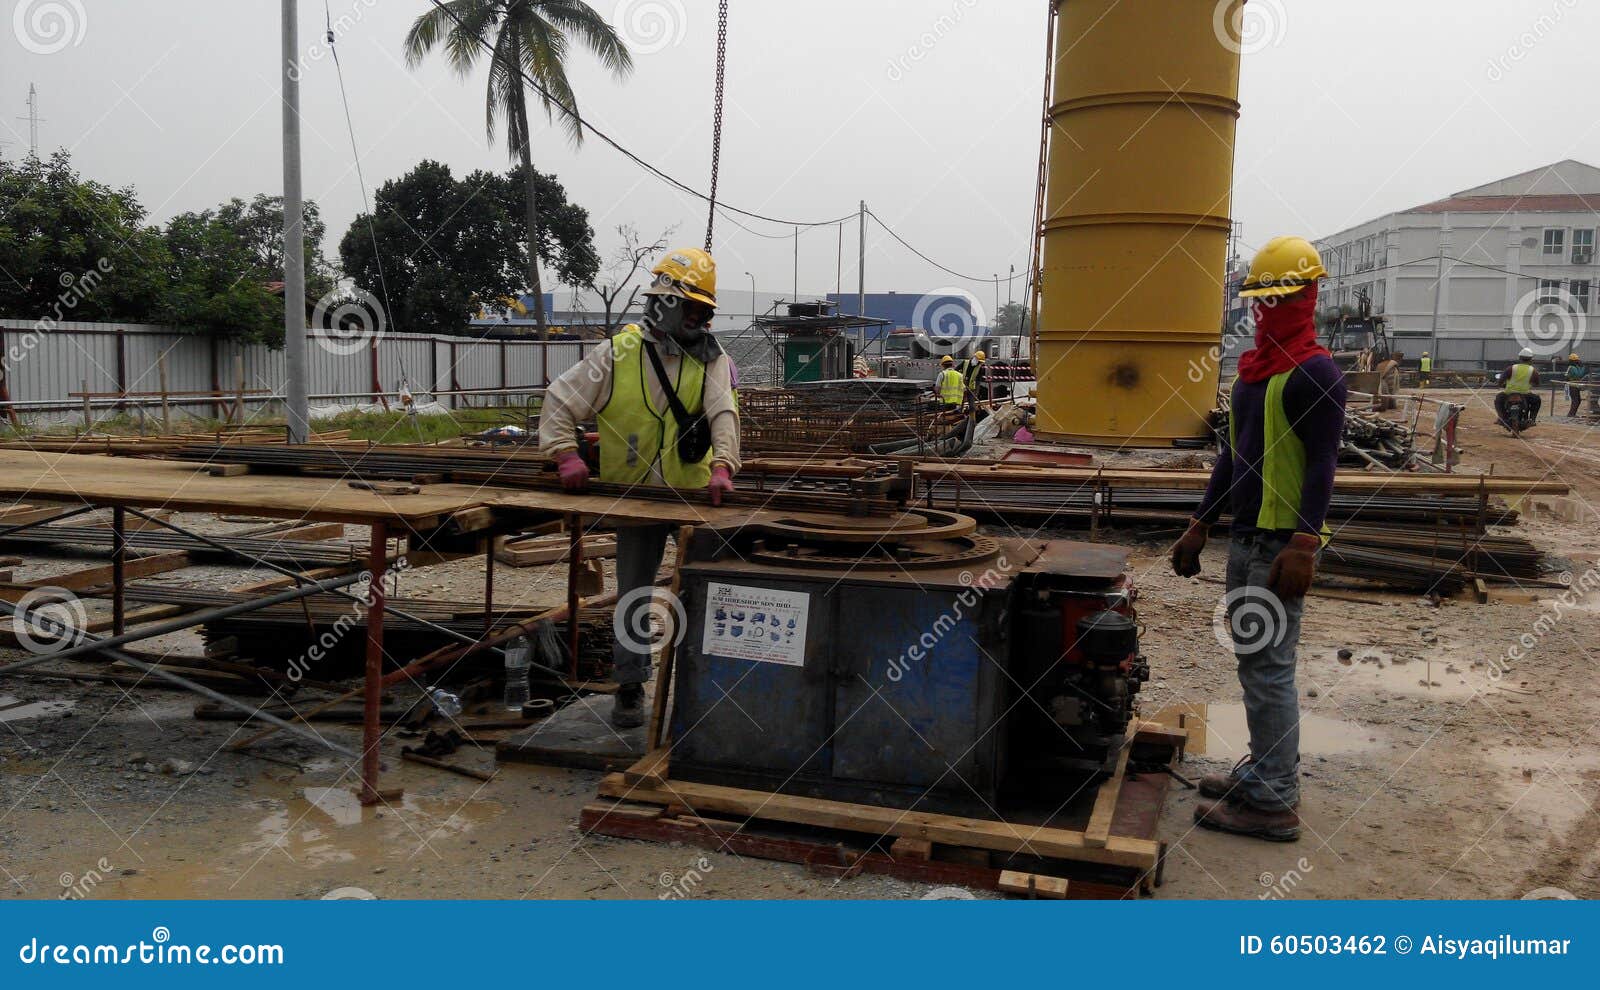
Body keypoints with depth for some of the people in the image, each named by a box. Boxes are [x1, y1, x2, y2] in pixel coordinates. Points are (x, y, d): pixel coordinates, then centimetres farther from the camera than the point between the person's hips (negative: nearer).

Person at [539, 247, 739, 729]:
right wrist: (566, 454, -19)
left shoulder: (711, 359, -3)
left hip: (695, 492, 1)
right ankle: (631, 689, 23)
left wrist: (722, 465, -35)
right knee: (633, 595, 9)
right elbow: (560, 402, -3)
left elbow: (723, 413, -18)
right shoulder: (618, 354, -5)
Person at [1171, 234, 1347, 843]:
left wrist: (1303, 547, -23)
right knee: (1253, 658, 16)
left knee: (1267, 666, -6)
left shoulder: (1315, 372, -11)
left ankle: (1273, 803, 1)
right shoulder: (1252, 367, 15)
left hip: (1281, 542, -9)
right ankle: (1266, 768, 29)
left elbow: (1322, 466, -16)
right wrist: (1200, 526, 19)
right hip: (1244, 536, 9)